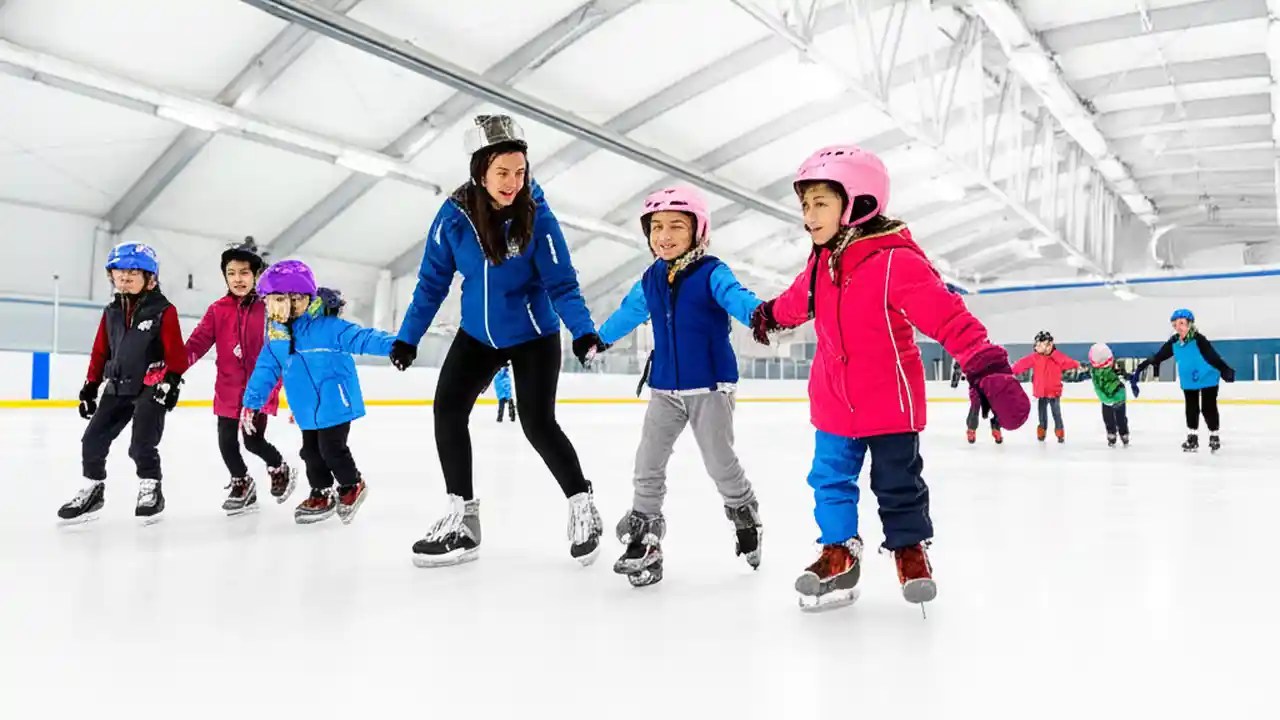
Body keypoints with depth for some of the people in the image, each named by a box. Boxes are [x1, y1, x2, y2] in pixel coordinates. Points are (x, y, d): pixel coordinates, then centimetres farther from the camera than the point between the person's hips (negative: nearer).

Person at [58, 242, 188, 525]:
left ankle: (151, 489, 8)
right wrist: (90, 385, 14)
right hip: (118, 388, 6)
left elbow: (176, 351, -11)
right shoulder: (111, 312, 11)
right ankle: (93, 490, 21)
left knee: (141, 445, -12)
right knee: (93, 439, 4)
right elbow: (100, 351, 15)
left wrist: (172, 381, -17)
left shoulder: (163, 311, -7)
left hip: (151, 387, -6)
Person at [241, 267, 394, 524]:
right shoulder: (275, 338, 4)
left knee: (331, 449, -4)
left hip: (335, 405, -7)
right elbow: (265, 371, 13)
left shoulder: (327, 326, -17)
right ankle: (321, 494, 33)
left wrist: (393, 344, -38)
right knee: (311, 452, 15)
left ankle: (353, 485, 21)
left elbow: (360, 338, -23)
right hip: (307, 411, 7)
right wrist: (251, 404, 16)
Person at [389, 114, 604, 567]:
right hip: (477, 335, 4)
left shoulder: (537, 216, -20)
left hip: (534, 336, -4)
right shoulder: (454, 215, -12)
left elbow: (561, 284, -20)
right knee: (447, 410, -5)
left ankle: (583, 508, 13)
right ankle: (462, 518, 8)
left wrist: (583, 330, -36)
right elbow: (433, 280, -3)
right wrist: (408, 336, -4)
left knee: (538, 425, -10)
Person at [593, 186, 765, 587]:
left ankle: (745, 516, 33)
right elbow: (627, 314, 23)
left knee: (721, 464, 5)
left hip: (710, 387, -5)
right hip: (665, 389, 5)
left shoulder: (711, 273, -12)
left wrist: (759, 314, -53)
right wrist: (599, 339, 38)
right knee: (648, 464, 4)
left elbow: (736, 297, -30)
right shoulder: (650, 280, 5)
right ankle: (644, 539, 15)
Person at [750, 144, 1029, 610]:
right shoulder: (820, 263, 0)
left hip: (889, 403, -5)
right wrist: (769, 316, 42)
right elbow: (798, 301, 23)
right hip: (833, 402, 6)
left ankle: (909, 547, 34)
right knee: (830, 479, 11)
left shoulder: (895, 262, -23)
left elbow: (948, 318, -27)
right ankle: (839, 550, 27)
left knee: (898, 484, 11)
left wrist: (987, 369, -37)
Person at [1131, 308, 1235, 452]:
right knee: (1191, 409, 12)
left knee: (1208, 409, 2)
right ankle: (1192, 437, 24)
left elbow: (1213, 357, -32)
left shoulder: (1198, 339, -25)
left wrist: (1226, 370, -45)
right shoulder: (1173, 342, -8)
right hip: (1188, 381, 5)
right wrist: (1141, 367, -1)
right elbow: (1158, 357, 0)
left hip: (1208, 379, -5)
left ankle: (1214, 437, 20)